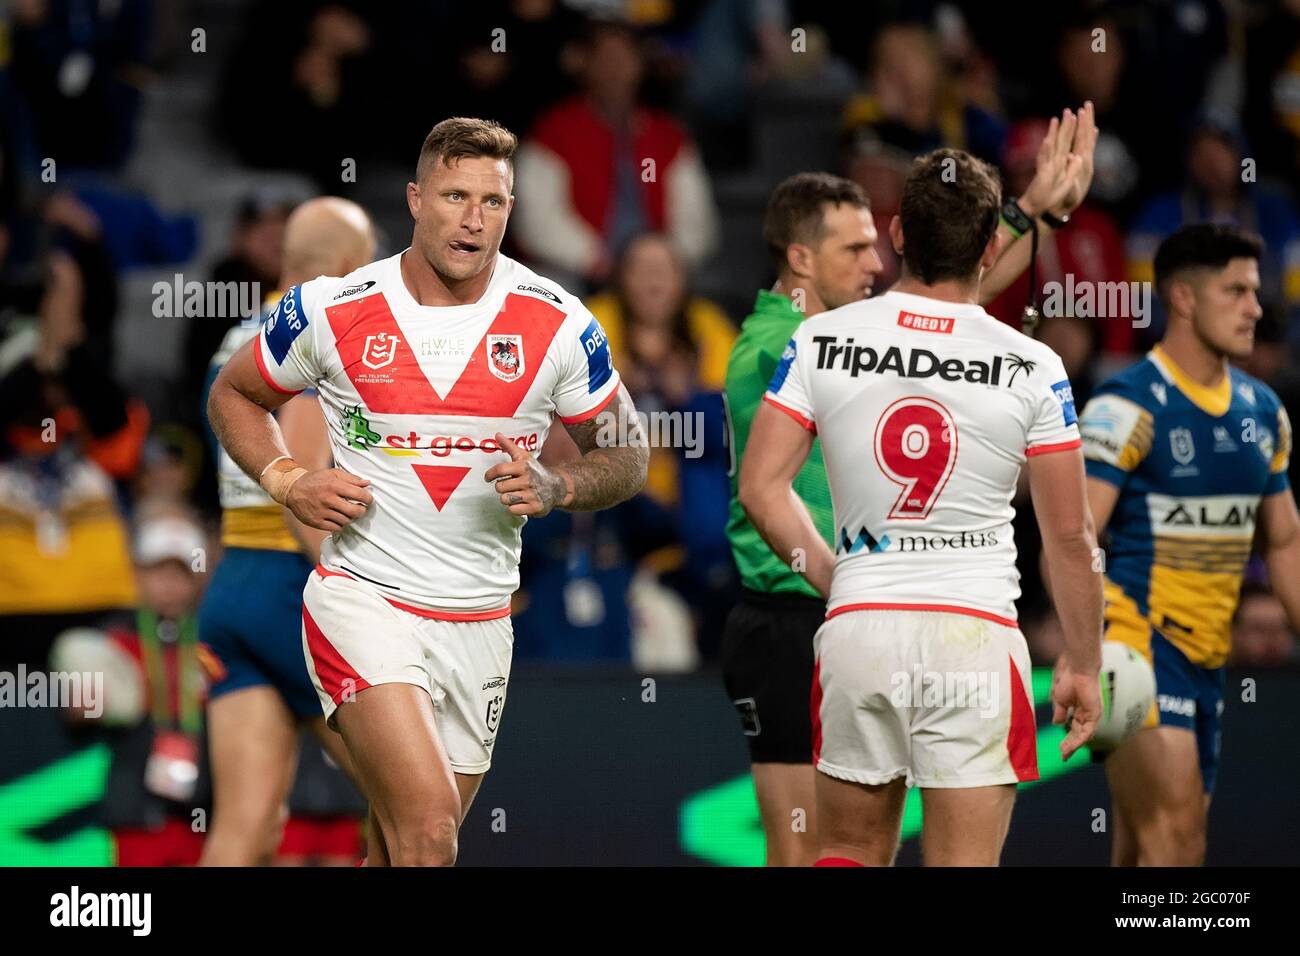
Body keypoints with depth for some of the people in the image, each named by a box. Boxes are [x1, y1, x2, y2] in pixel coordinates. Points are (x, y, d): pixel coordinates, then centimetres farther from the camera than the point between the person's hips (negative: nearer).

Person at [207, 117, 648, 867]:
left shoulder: (558, 325, -2)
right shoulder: (332, 311, -5)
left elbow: (628, 458, 8)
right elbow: (233, 395, 12)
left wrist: (555, 488, -13)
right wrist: (288, 482, -5)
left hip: (479, 626, 3)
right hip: (362, 600, -3)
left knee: (401, 850, 11)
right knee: (428, 828, -23)